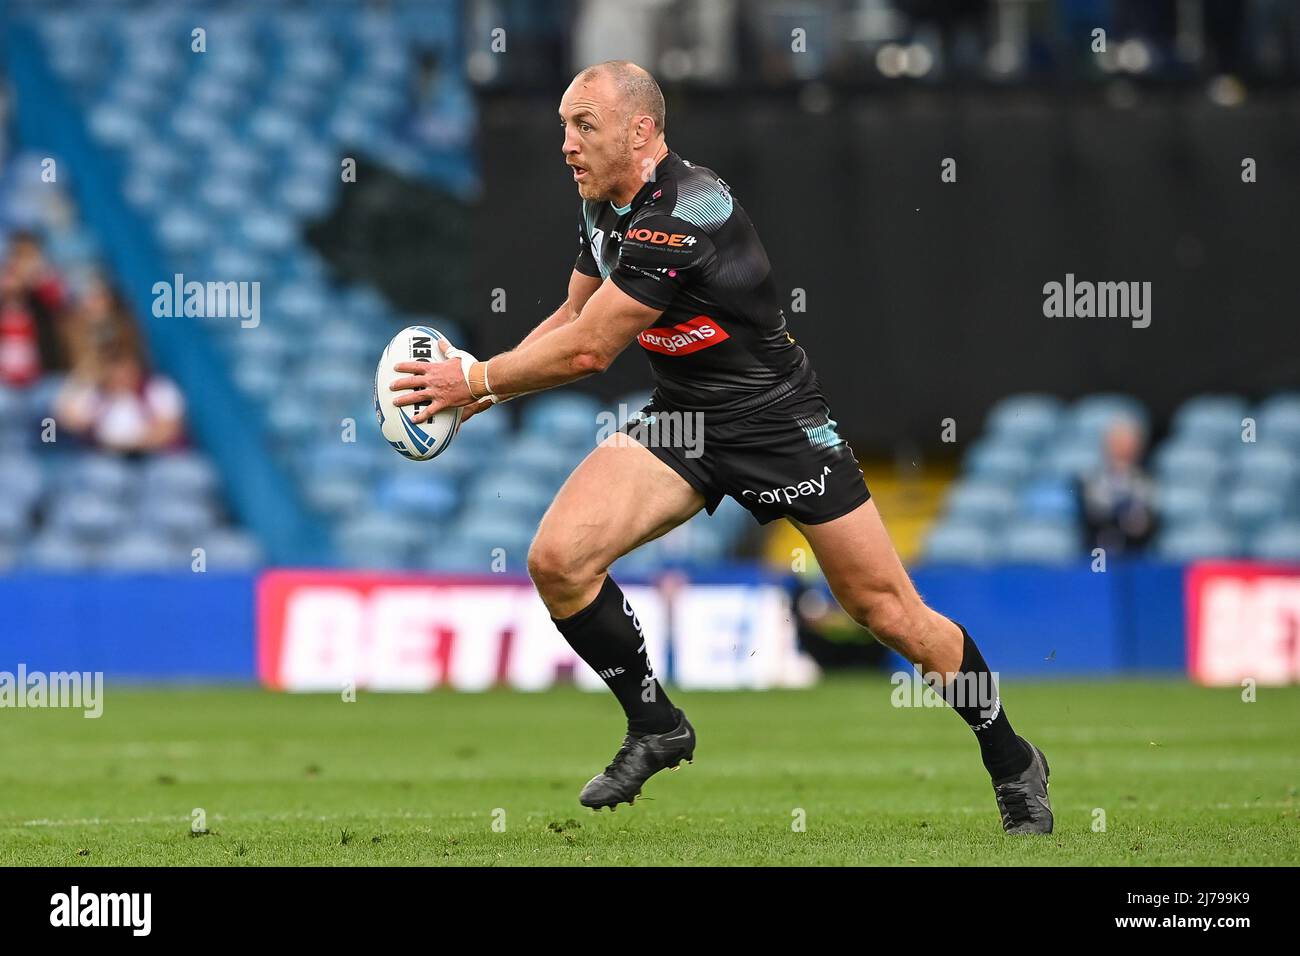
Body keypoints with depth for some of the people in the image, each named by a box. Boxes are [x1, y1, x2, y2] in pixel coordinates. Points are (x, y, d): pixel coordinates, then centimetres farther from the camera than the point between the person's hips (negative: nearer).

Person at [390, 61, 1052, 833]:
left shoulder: (686, 214, -28)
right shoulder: (607, 206, 1)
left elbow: (587, 350, -25)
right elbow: (570, 321, 14)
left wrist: (475, 378, -13)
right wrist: (484, 390, -1)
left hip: (779, 423, -7)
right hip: (682, 422, 7)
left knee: (891, 615, -2)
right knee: (558, 559, -15)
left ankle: (1012, 762, 20)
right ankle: (656, 729, 5)